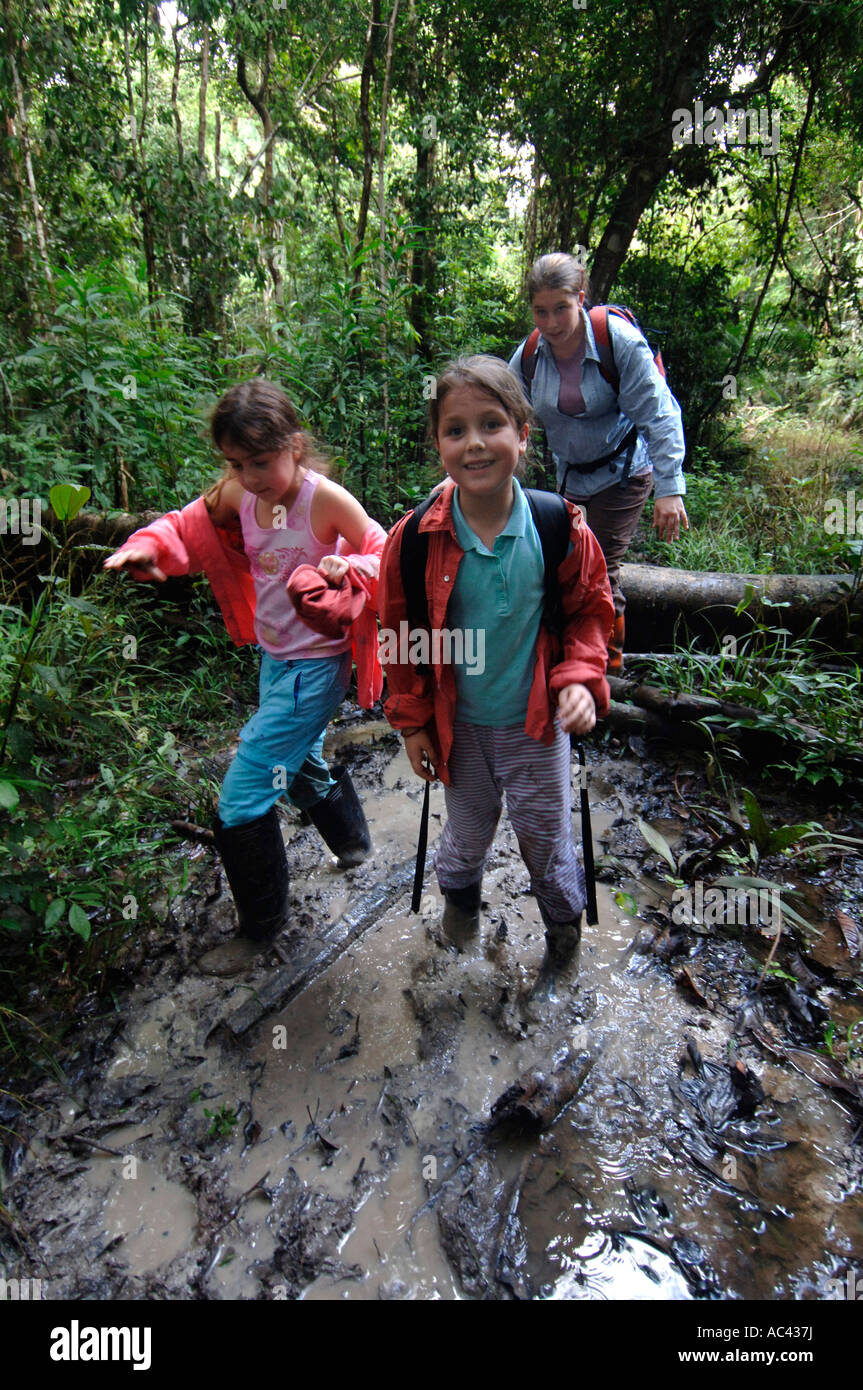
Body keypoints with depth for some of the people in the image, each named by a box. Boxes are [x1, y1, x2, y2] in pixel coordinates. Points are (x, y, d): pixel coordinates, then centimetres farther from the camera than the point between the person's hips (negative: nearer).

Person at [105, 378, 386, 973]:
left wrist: (348, 570, -34)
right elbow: (186, 527, 8)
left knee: (241, 801, -4)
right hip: (275, 658, 8)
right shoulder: (238, 494, -3)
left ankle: (263, 923, 19)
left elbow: (385, 557, -13)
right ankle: (353, 841, 56)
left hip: (315, 666, -8)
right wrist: (147, 545, -13)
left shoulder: (326, 500, -20)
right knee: (299, 764, 28)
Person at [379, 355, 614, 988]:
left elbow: (590, 612, 0)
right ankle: (460, 894, 57)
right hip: (459, 723, 1)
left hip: (536, 722, 0)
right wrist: (413, 721, 0)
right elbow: (400, 635, -3)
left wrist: (582, 679, -16)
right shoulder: (416, 539, -15)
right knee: (467, 828, 22)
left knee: (546, 832, 16)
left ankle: (565, 920, 47)